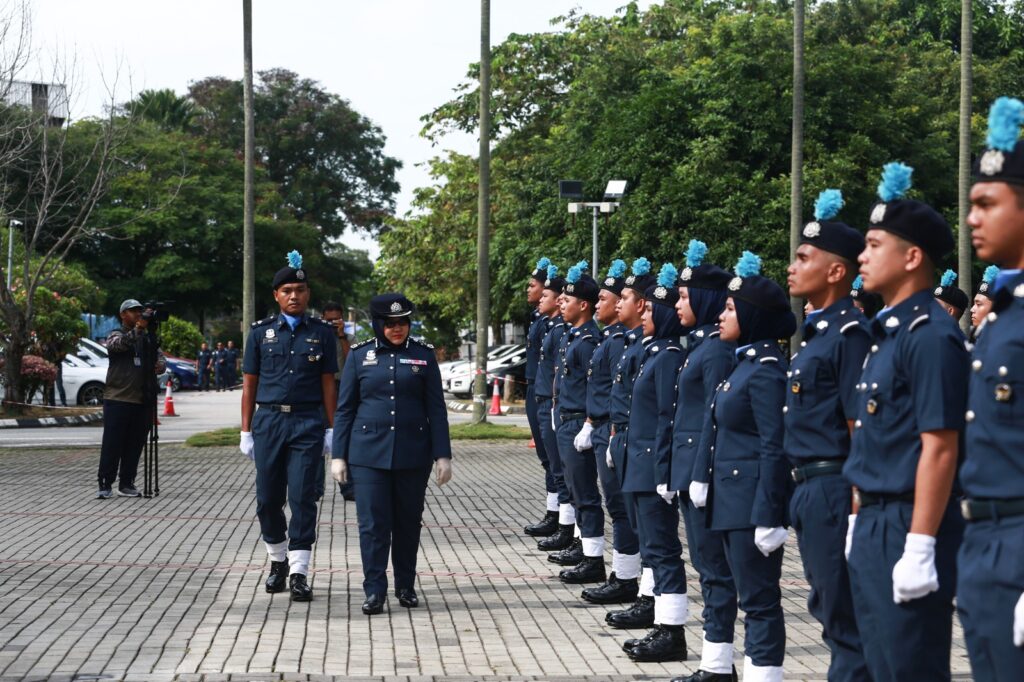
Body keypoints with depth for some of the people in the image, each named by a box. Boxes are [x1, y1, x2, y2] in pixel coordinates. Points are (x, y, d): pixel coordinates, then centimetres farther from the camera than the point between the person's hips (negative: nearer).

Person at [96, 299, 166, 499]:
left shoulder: (147, 337, 17)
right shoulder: (116, 335, 0)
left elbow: (160, 355, 13)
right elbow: (119, 344, -22)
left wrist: (160, 364, -11)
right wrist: (138, 329, -37)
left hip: (141, 400, 5)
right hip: (117, 399, -5)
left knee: (134, 445, 7)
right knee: (112, 444, -5)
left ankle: (126, 484, 14)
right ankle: (105, 484, -1)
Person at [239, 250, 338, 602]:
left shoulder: (322, 332, 5)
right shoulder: (260, 332, 6)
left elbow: (328, 384, 6)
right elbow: (249, 384, 8)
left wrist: (331, 429, 1)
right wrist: (246, 431, 4)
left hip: (308, 423, -1)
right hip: (268, 422, 1)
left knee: (302, 498, -6)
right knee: (268, 499, 7)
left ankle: (298, 573, -3)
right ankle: (278, 561, 26)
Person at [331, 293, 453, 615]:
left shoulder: (423, 355, 4)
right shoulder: (360, 356, 4)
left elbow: (436, 409, 4)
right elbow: (345, 409, 6)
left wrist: (442, 455, -2)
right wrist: (338, 455, 2)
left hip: (412, 454, 1)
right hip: (369, 453, -1)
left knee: (408, 522, 8)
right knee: (372, 523, -6)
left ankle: (406, 586, 21)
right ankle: (374, 591, -1)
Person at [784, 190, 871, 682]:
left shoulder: (849, 334, -15)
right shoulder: (815, 332, 15)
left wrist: (856, 506, -20)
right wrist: (802, 488, 19)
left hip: (833, 489, -10)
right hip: (809, 488, 10)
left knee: (844, 617, -3)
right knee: (827, 606, 16)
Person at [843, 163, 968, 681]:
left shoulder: (930, 336, -15)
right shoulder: (887, 332, 14)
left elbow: (940, 448, -20)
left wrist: (919, 547, -23)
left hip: (908, 528, -10)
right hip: (873, 526, 10)